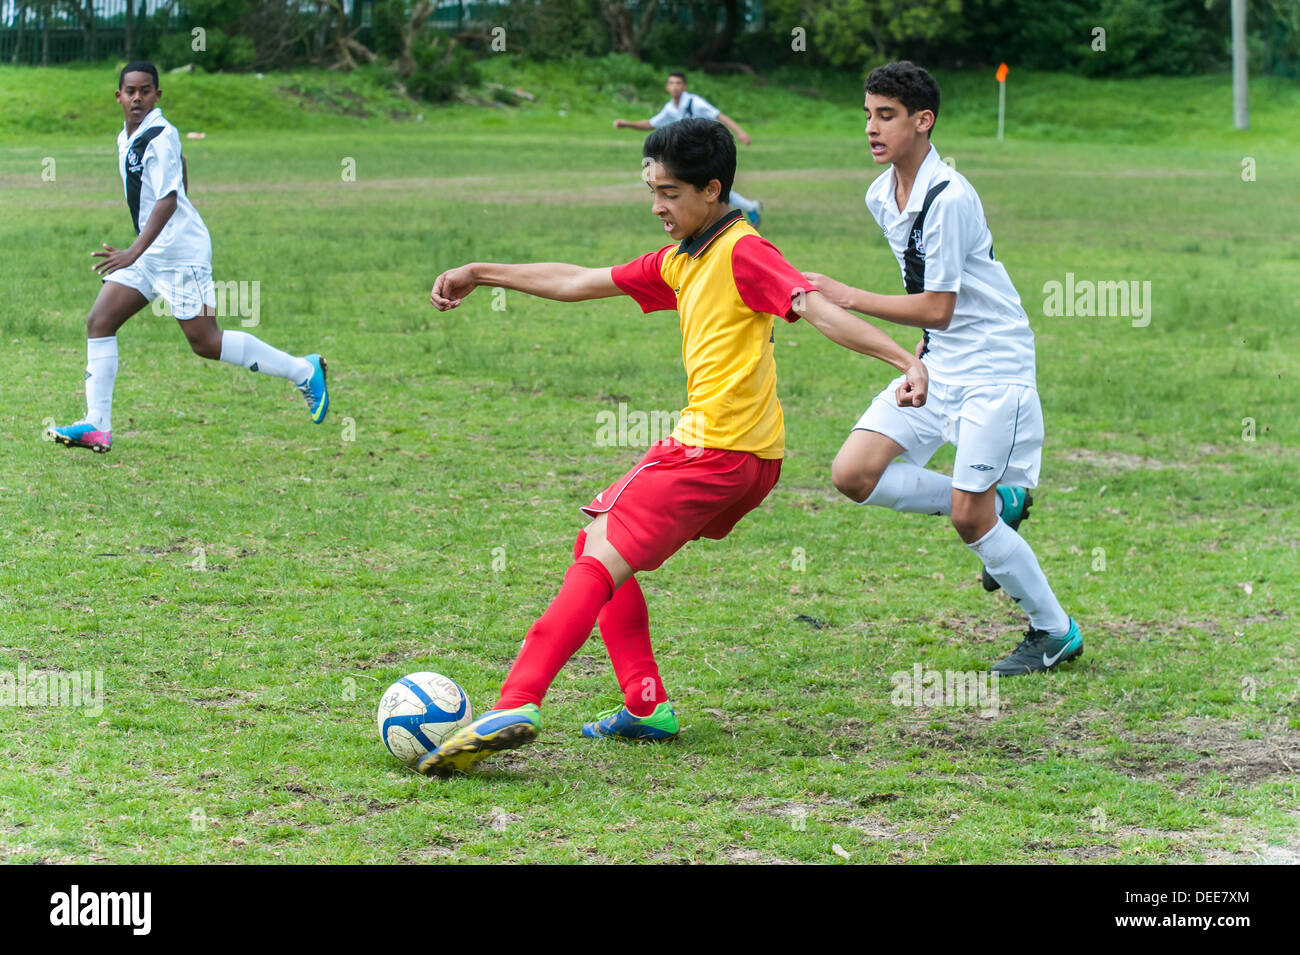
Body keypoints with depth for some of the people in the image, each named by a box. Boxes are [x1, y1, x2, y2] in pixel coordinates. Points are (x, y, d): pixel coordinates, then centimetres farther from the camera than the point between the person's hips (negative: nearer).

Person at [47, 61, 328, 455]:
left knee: (205, 342, -7)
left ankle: (304, 371, 6)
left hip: (181, 252, -9)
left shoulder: (161, 136, -15)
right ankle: (97, 427, -2)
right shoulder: (126, 138, 12)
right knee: (99, 322, -2)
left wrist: (133, 253, -32)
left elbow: (168, 201, -23)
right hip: (147, 255, 9)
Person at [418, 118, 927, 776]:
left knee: (600, 564, -16)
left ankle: (516, 706, -26)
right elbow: (581, 283, 26)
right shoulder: (677, 261, 17)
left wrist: (905, 359, -34)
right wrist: (480, 273, 30)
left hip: (719, 451, -10)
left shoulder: (741, 251, -10)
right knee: (599, 543, 19)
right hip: (704, 444, 10)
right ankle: (646, 706, 11)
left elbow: (816, 309, -21)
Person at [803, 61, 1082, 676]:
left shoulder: (949, 198, -22)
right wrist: (927, 345, 17)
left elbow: (937, 309, -21)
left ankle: (1055, 632, 12)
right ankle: (997, 501, 11)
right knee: (853, 475, -6)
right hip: (936, 363, 8)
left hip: (993, 366, -8)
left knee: (968, 516, -9)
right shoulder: (881, 196, 5)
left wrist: (848, 297, -20)